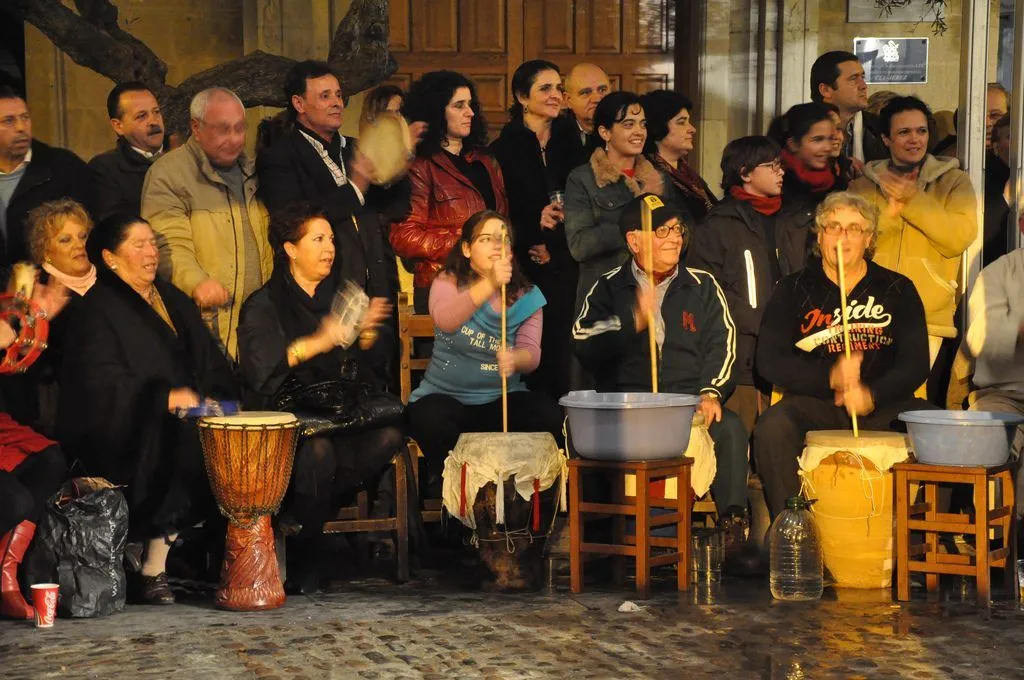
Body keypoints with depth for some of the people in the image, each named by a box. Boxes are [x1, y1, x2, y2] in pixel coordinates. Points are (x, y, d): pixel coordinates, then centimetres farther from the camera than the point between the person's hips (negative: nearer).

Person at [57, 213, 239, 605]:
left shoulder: (174, 301, 23)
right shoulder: (98, 311, 1)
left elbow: (212, 365, 20)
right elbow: (100, 382, -12)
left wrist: (212, 398, -2)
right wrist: (165, 397, -22)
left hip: (191, 415, 6)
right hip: (123, 433, -6)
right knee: (185, 442, -34)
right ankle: (153, 571, -27)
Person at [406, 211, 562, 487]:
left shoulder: (527, 296, 6)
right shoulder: (448, 283, -2)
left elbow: (531, 352, -8)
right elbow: (444, 319, -27)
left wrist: (515, 359, -34)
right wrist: (490, 284, -42)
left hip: (503, 399, 2)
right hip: (445, 395, -2)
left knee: (550, 416, -27)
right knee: (431, 421, -35)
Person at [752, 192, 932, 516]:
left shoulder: (898, 290, 10)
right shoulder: (793, 290, 8)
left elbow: (916, 362, 3)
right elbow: (769, 361, 0)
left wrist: (872, 394, -17)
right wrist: (830, 377, -16)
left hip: (883, 407, 1)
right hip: (813, 403, 0)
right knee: (773, 428, -32)